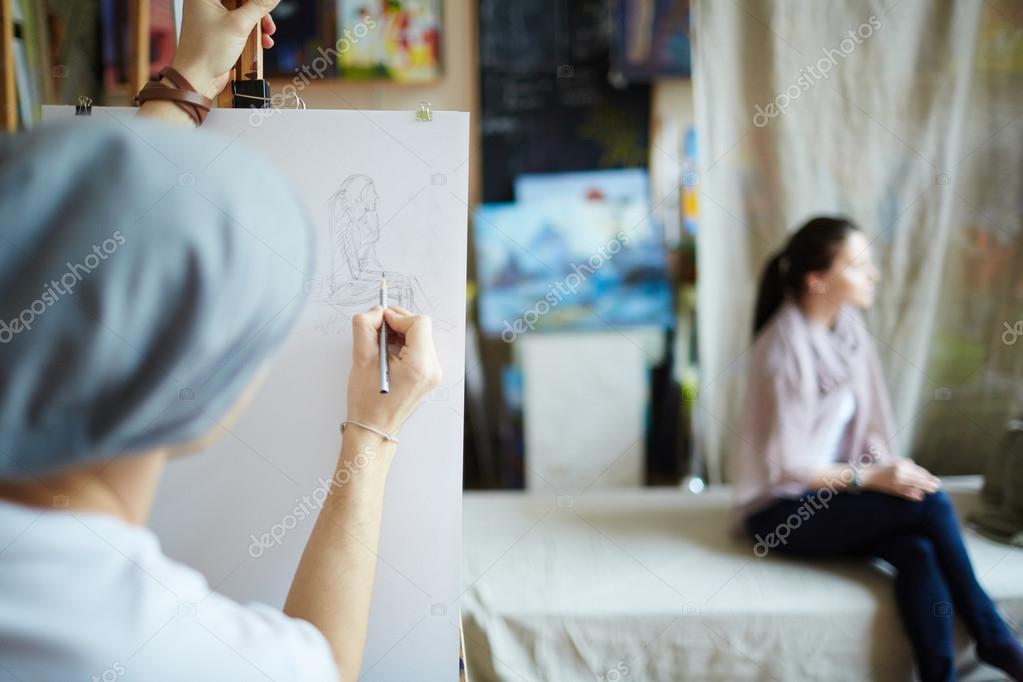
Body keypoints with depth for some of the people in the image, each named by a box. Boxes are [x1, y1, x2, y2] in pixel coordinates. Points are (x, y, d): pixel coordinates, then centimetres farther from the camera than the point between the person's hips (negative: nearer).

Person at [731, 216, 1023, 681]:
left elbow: (864, 420, 11)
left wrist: (884, 464, -7)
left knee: (918, 551, -23)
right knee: (929, 502, -22)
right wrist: (870, 478, -20)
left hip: (831, 489, 7)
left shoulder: (848, 324, 1)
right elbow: (784, 465, -19)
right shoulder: (783, 349, -22)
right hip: (783, 511, -7)